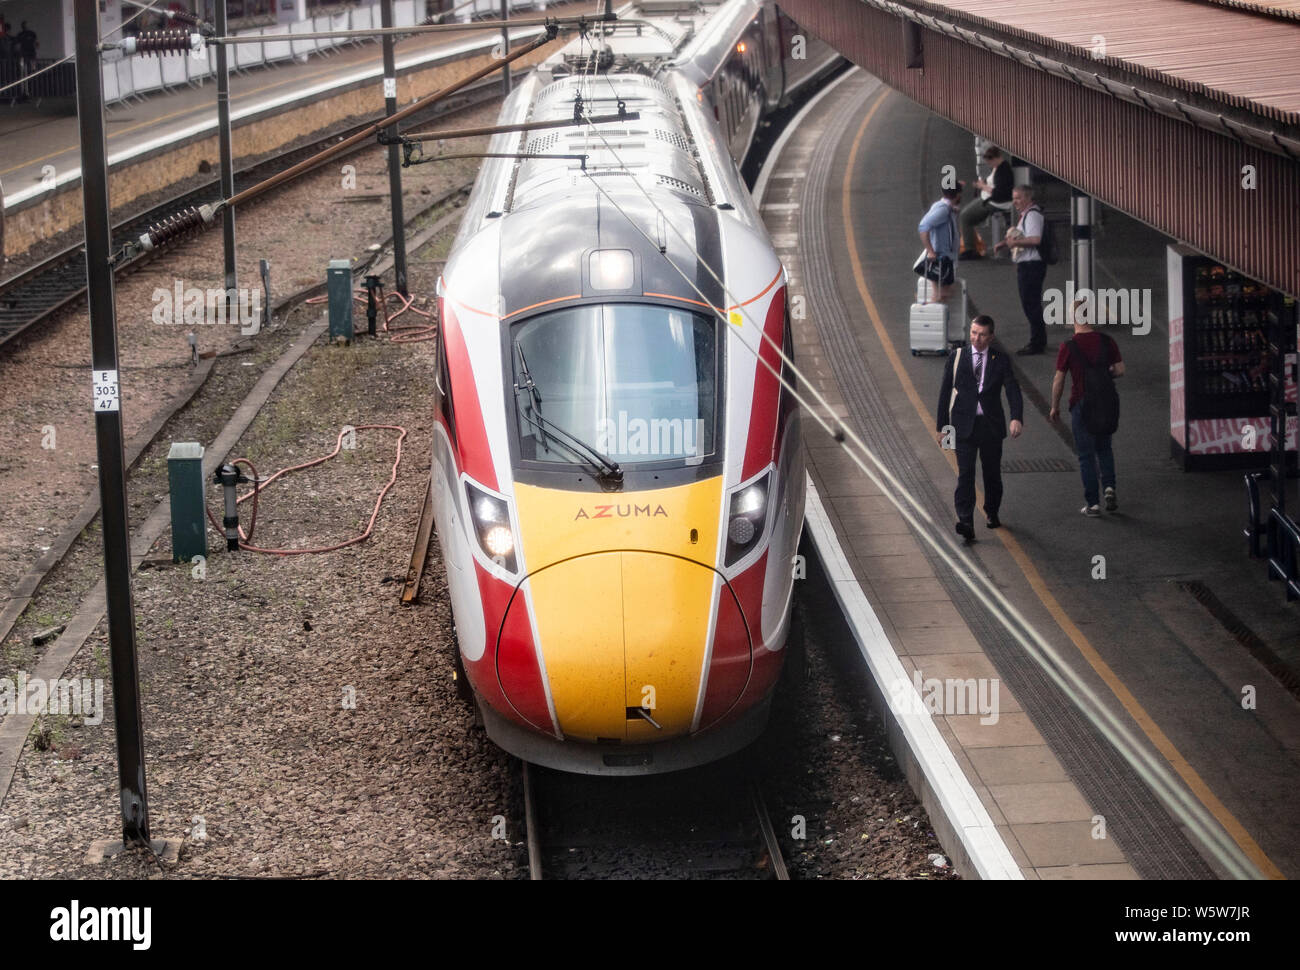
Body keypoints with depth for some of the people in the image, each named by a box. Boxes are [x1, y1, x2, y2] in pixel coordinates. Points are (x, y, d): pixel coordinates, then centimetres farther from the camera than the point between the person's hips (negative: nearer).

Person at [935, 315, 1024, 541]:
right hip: (964, 425, -1)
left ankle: (991, 512, 36)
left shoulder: (1000, 361, 2)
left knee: (992, 472, 13)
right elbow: (945, 392, 7)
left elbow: (1013, 391, -8)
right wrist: (940, 426, 4)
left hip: (991, 425, 1)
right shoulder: (957, 357, 4)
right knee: (965, 473, -11)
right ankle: (966, 522, -19)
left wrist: (1017, 418, -27)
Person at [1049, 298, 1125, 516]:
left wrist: (1055, 407, 3)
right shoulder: (1106, 342, -3)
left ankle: (1092, 503, 6)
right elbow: (1120, 370, 0)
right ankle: (1109, 487, 1)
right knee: (1104, 448, 22)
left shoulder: (1068, 347, -12)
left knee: (1086, 453, 6)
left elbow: (1058, 380, -8)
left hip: (1081, 403, -3)